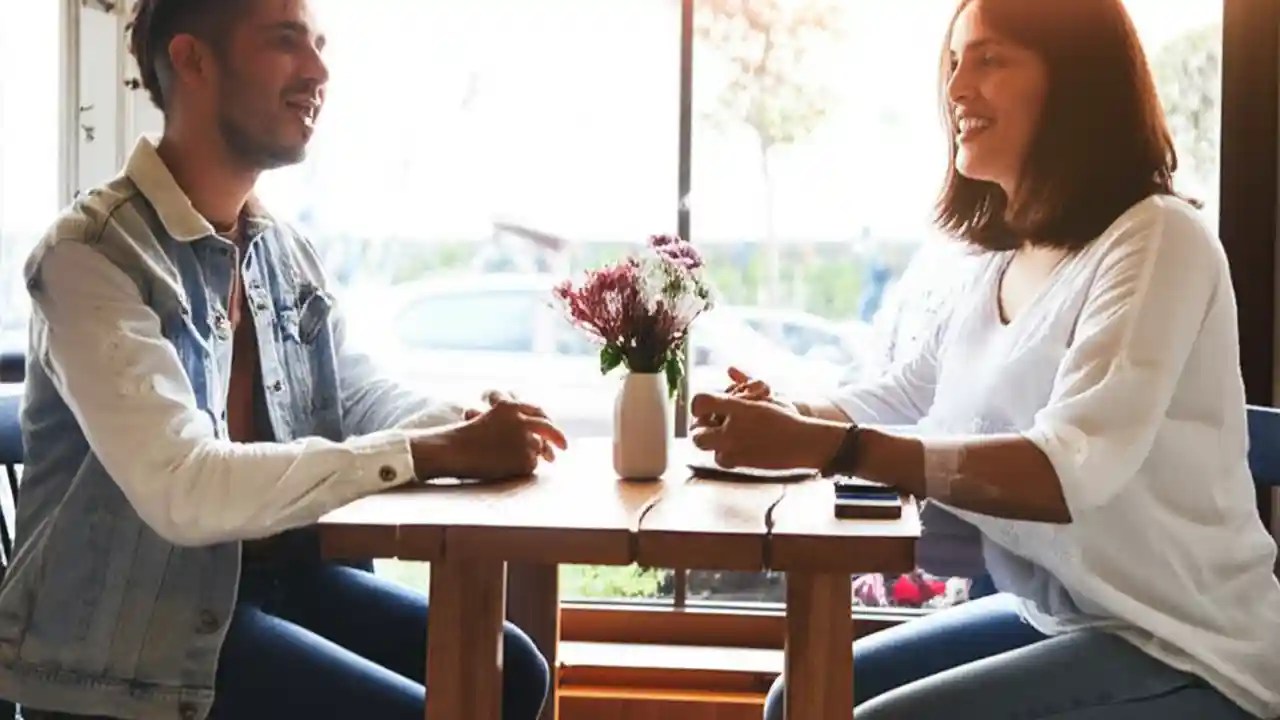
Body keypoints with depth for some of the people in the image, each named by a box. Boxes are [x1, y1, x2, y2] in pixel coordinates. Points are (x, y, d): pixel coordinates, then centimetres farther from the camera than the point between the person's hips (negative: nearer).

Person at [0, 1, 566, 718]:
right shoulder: (93, 256, -21)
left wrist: (467, 427, -12)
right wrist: (432, 454, -31)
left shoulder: (287, 250, 5)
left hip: (271, 571, 8)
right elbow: (183, 491, -31)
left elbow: (363, 394, 12)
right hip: (134, 628, -8)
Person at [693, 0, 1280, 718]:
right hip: (1055, 618, 8)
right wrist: (788, 414, -6)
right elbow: (901, 399, 16)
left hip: (1182, 656, -8)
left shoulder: (1156, 241, -19)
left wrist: (825, 445, -37)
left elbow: (1071, 473, -31)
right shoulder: (1006, 261, 7)